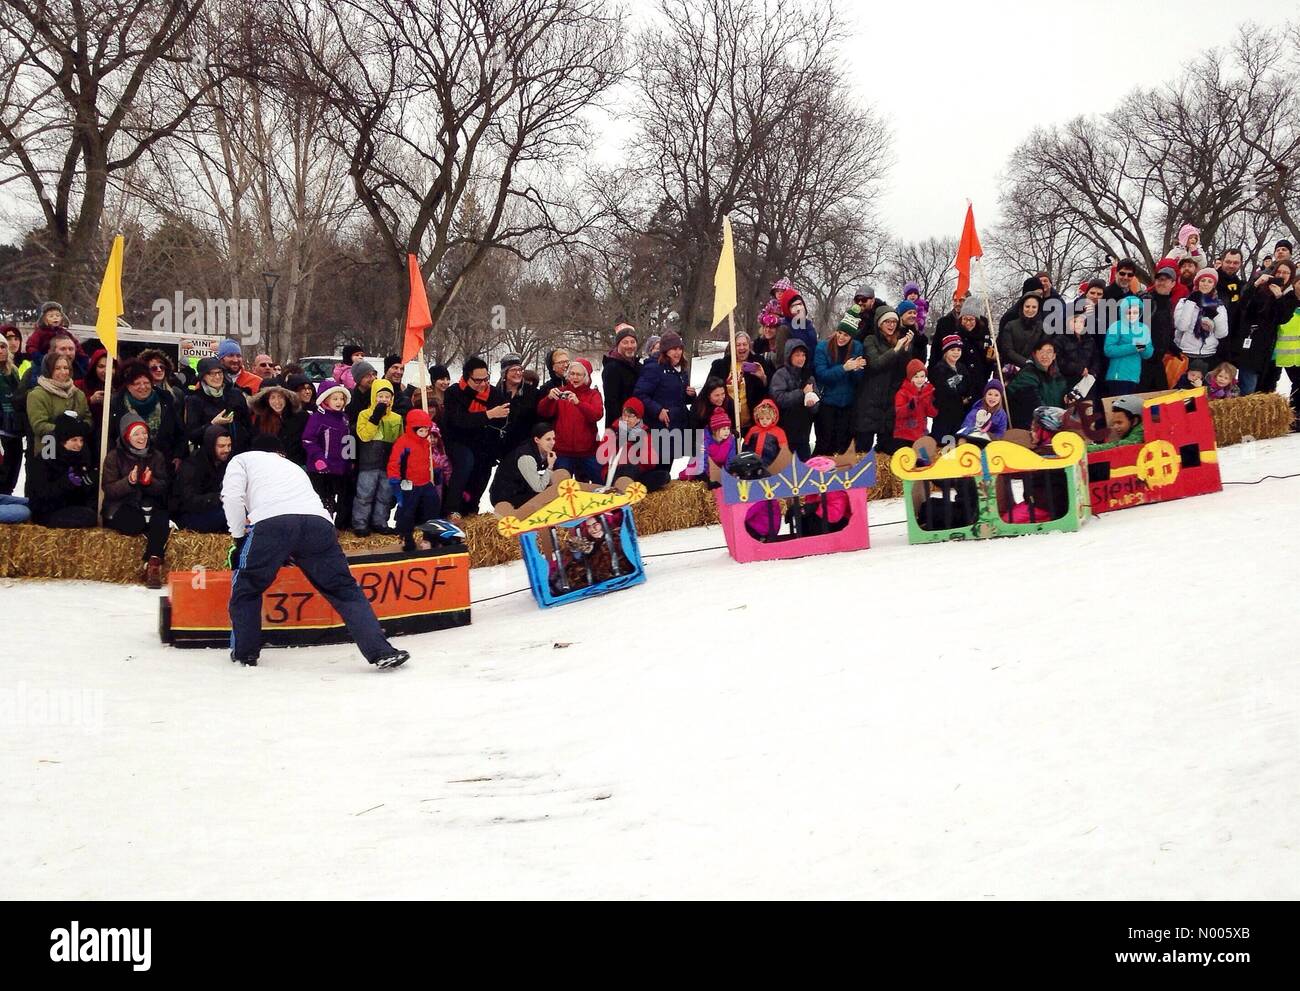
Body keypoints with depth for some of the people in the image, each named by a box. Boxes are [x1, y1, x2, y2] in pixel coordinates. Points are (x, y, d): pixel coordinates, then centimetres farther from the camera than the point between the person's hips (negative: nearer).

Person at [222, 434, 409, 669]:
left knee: (246, 586, 21)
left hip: (271, 522, -3)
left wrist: (239, 536, 19)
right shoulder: (294, 467, 43)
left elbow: (232, 497, 10)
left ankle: (244, 651, 24)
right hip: (319, 523, 3)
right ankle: (381, 651, -1)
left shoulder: (242, 459, 29)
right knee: (345, 589, 9)